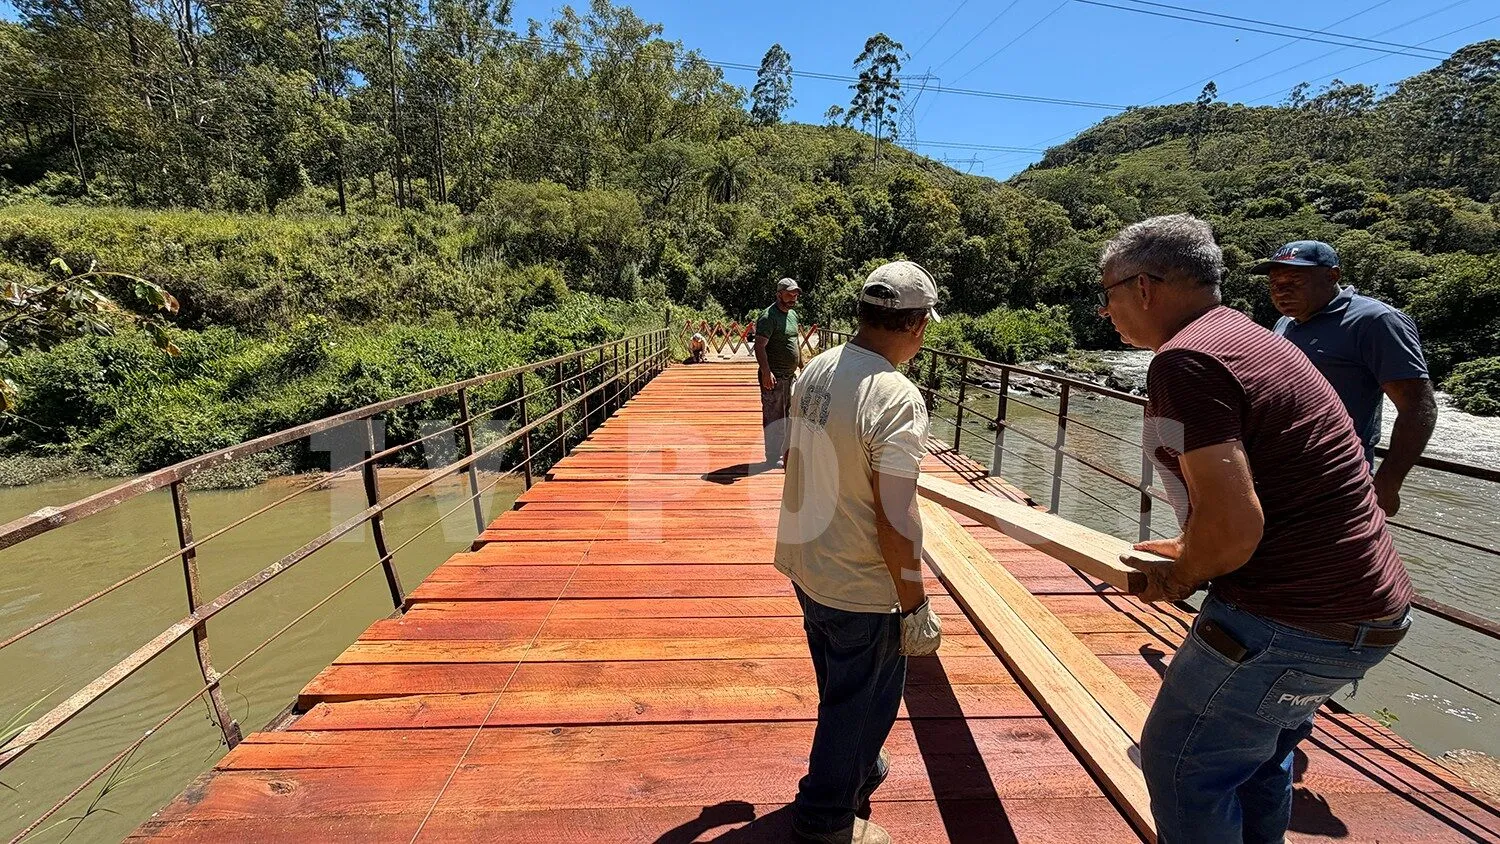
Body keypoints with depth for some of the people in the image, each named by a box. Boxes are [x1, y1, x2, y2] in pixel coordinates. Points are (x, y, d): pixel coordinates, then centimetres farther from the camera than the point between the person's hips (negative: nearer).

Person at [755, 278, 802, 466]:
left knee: (788, 417, 17)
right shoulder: (768, 316, -14)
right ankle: (773, 461, 6)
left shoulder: (793, 314, 14)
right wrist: (766, 372, -31)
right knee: (774, 419, -3)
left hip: (790, 376, 9)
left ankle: (785, 454, 31)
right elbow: (759, 346, -22)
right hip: (774, 377, -9)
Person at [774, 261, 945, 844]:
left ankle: (859, 770, 54)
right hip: (861, 585, -8)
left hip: (805, 562, 8)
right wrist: (915, 606, -13)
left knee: (841, 687, 29)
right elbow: (895, 521, -26)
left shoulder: (816, 369, -3)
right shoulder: (898, 398, -27)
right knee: (862, 701, 17)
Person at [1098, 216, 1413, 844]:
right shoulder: (1248, 337, 11)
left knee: (1179, 762, 8)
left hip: (1294, 622, -10)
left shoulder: (1184, 358, -21)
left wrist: (1184, 575, -8)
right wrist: (1189, 551, 20)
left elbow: (1233, 525, -27)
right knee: (1260, 747, 29)